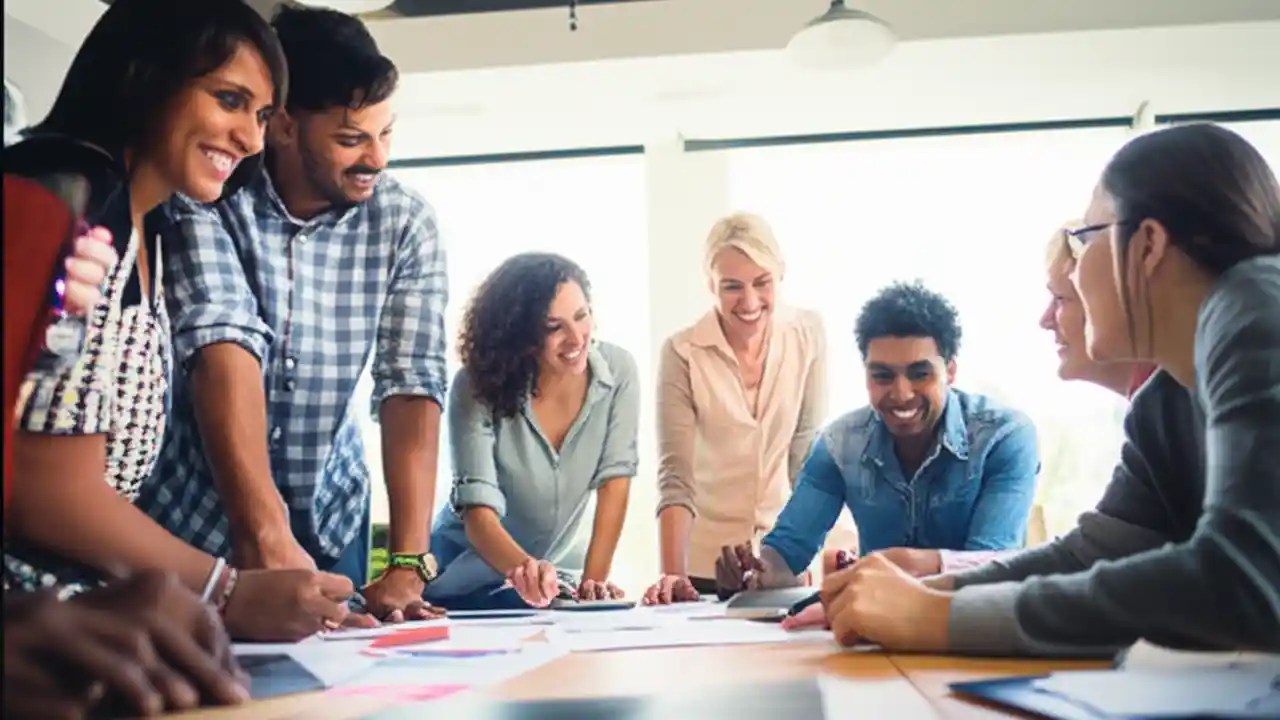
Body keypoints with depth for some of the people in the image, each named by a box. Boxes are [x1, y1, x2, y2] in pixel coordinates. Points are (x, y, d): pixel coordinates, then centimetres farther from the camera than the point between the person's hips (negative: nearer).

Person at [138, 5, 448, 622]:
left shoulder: (404, 222, -10)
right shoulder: (206, 196, -17)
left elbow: (412, 384, -15)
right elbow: (223, 345, -30)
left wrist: (409, 564, -25)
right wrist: (265, 535, -41)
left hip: (328, 515, 3)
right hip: (194, 512, -2)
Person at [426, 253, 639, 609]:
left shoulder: (618, 371, -13)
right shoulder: (477, 387, -21)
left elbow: (614, 479, -13)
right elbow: (478, 510, -27)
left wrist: (593, 580, -23)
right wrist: (525, 568, -46)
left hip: (559, 579, 2)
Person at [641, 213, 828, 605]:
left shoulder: (808, 335, -6)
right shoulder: (682, 353, -14)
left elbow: (808, 450, 0)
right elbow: (676, 477, -15)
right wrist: (672, 573, -24)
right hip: (706, 565, -2)